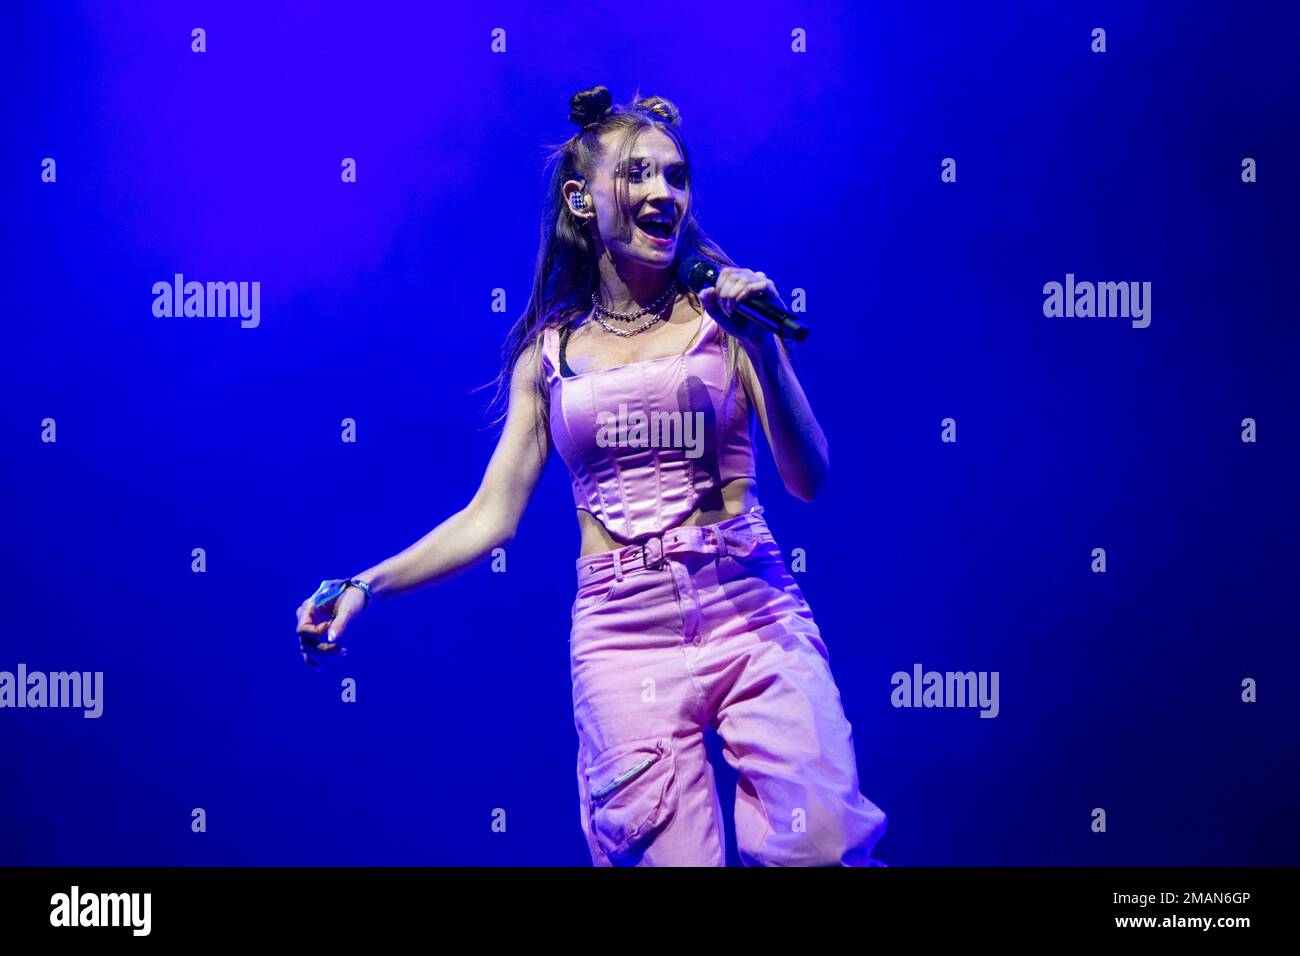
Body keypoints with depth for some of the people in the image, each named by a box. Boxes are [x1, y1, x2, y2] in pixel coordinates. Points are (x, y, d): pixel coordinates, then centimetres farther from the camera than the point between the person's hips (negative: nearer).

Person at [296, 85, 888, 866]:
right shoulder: (547, 355, 8)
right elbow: (492, 515, 9)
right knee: (666, 853, 0)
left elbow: (810, 481, -1)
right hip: (623, 631, 1)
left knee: (820, 847, -16)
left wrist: (763, 350, -13)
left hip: (750, 608, -1)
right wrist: (366, 586, -1)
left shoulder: (723, 315, 4)